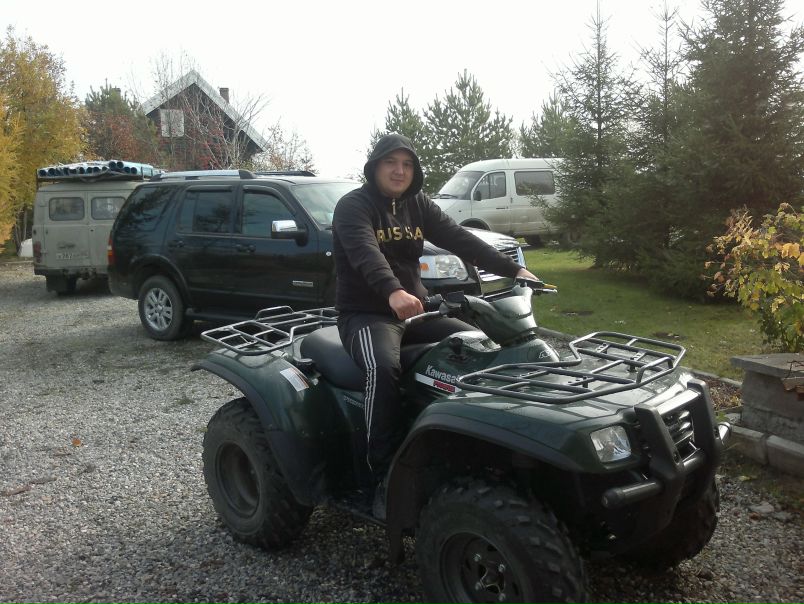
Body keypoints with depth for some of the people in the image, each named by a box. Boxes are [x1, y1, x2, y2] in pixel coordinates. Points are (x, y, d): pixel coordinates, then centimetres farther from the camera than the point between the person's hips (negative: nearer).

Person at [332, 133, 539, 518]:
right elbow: (366, 254, -32)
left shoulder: (417, 205, 10)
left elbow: (460, 239, -2)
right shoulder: (353, 206, -10)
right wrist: (394, 292, -52)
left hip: (414, 309, 7)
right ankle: (385, 478, -26)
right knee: (384, 368, -35)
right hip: (365, 314, -6)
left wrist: (513, 270, -15)